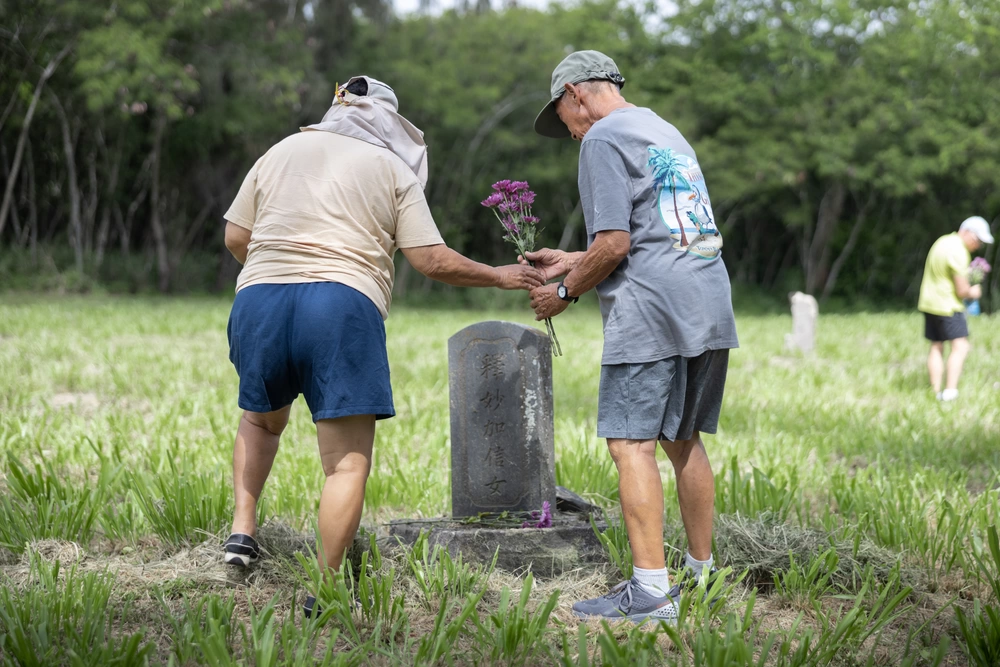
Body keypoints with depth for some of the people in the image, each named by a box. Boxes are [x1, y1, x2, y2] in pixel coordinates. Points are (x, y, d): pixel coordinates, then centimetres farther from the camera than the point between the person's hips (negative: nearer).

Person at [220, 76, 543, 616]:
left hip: (259, 299, 4)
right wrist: (500, 277, 17)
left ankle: (242, 528, 18)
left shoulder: (282, 152, 20)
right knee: (348, 462, -1)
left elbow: (235, 237, 17)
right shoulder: (393, 171, 11)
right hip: (343, 306, -4)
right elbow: (432, 261, 4)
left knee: (261, 419, 31)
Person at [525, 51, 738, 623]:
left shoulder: (603, 137, -4)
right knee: (684, 441, 15)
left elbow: (614, 244, -12)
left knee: (632, 443, -8)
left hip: (652, 309, -9)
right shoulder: (668, 131, 24)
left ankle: (651, 591, -13)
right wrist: (574, 262, 30)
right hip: (710, 303, 9)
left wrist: (566, 292, 2)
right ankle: (703, 573, 19)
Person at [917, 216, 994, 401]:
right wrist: (972, 293, 1)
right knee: (961, 346, -8)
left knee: (936, 347, 10)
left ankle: (936, 392, 9)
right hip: (948, 306, -9)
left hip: (928, 303, 10)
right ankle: (950, 391, -16)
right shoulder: (958, 252, -20)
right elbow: (962, 291, -19)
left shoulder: (942, 242, 11)